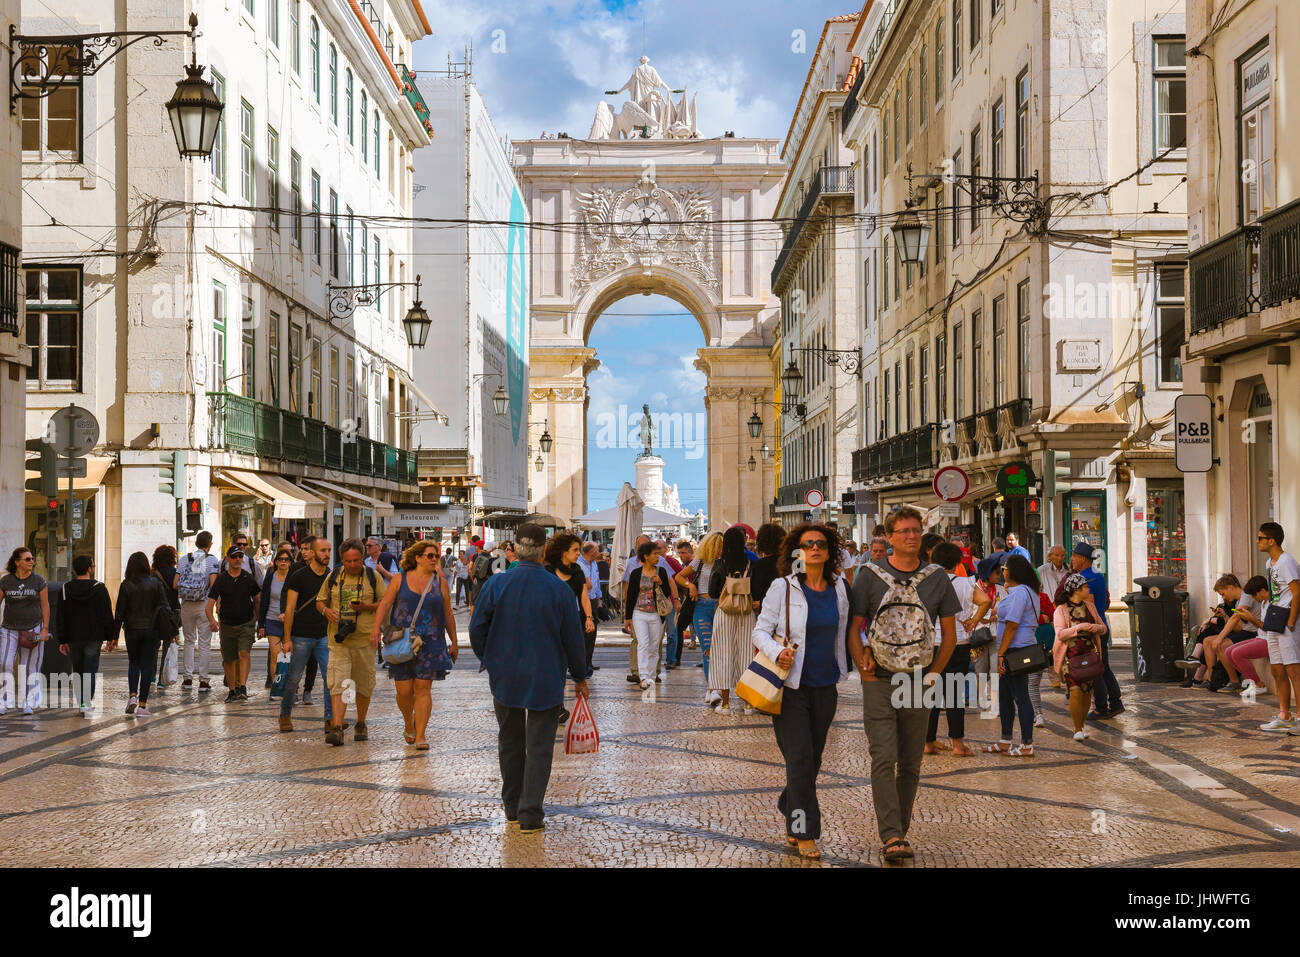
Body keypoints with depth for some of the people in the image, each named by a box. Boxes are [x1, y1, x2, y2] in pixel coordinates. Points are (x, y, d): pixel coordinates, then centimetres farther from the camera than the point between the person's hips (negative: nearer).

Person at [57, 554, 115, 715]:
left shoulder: (66, 589, 3)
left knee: (77, 670, 14)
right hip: (94, 637, -2)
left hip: (73, 637, 3)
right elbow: (107, 615, -6)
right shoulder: (99, 588, -5)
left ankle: (81, 702, 18)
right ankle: (86, 703, -14)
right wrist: (111, 636, -1)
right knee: (90, 670, -2)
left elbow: (61, 617, 2)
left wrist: (62, 640, 5)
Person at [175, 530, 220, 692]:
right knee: (204, 643, 2)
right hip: (204, 604, -3)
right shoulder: (212, 560, -3)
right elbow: (213, 584, -14)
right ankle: (203, 680, 2)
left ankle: (187, 678, 12)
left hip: (186, 604, 3)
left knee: (189, 641, 15)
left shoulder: (185, 559, 6)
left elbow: (175, 584, 1)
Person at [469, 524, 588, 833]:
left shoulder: (496, 584, -7)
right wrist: (579, 677, 10)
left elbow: (477, 630, -1)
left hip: (505, 677, 2)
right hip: (546, 680, -2)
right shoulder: (558, 589, -10)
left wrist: (490, 662, 16)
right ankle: (530, 814, 1)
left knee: (510, 742, 17)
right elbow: (573, 637, -3)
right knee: (539, 746, 5)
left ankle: (513, 808, 27)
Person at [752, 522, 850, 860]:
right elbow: (760, 631, -6)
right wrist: (777, 652, -25)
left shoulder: (839, 588, 5)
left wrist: (842, 672, 19)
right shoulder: (782, 588, -8)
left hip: (825, 686, 5)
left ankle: (792, 818, 32)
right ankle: (805, 833, 0)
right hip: (791, 686, -4)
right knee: (800, 759, -8)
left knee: (812, 759, 13)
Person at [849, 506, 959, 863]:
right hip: (879, 683, -2)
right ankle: (892, 837, -13)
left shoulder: (937, 578, 6)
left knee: (910, 764, 8)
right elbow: (853, 629, 2)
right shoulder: (870, 576, 0)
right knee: (884, 759, -11)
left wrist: (933, 674, 3)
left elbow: (949, 633, 12)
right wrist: (865, 672, -6)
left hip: (918, 683, 3)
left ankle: (900, 830, 19)